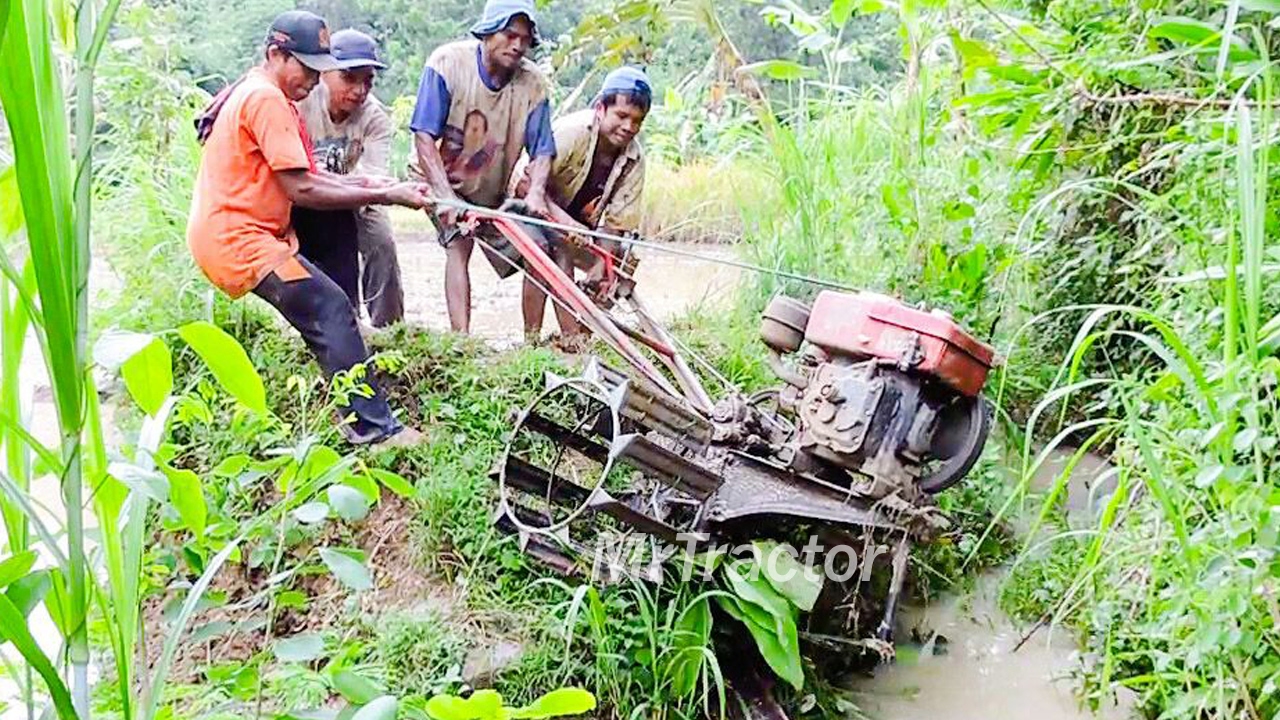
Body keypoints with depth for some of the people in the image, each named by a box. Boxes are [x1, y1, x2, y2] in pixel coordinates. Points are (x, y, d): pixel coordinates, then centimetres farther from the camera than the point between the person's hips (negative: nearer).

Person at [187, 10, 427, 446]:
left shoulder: (254, 93, 19)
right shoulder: (266, 99, -14)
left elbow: (299, 178, 13)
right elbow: (301, 190, -20)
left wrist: (361, 184, -2)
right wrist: (385, 196, -16)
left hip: (222, 237, 11)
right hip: (237, 241, -11)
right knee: (331, 308, -18)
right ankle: (371, 426, -20)